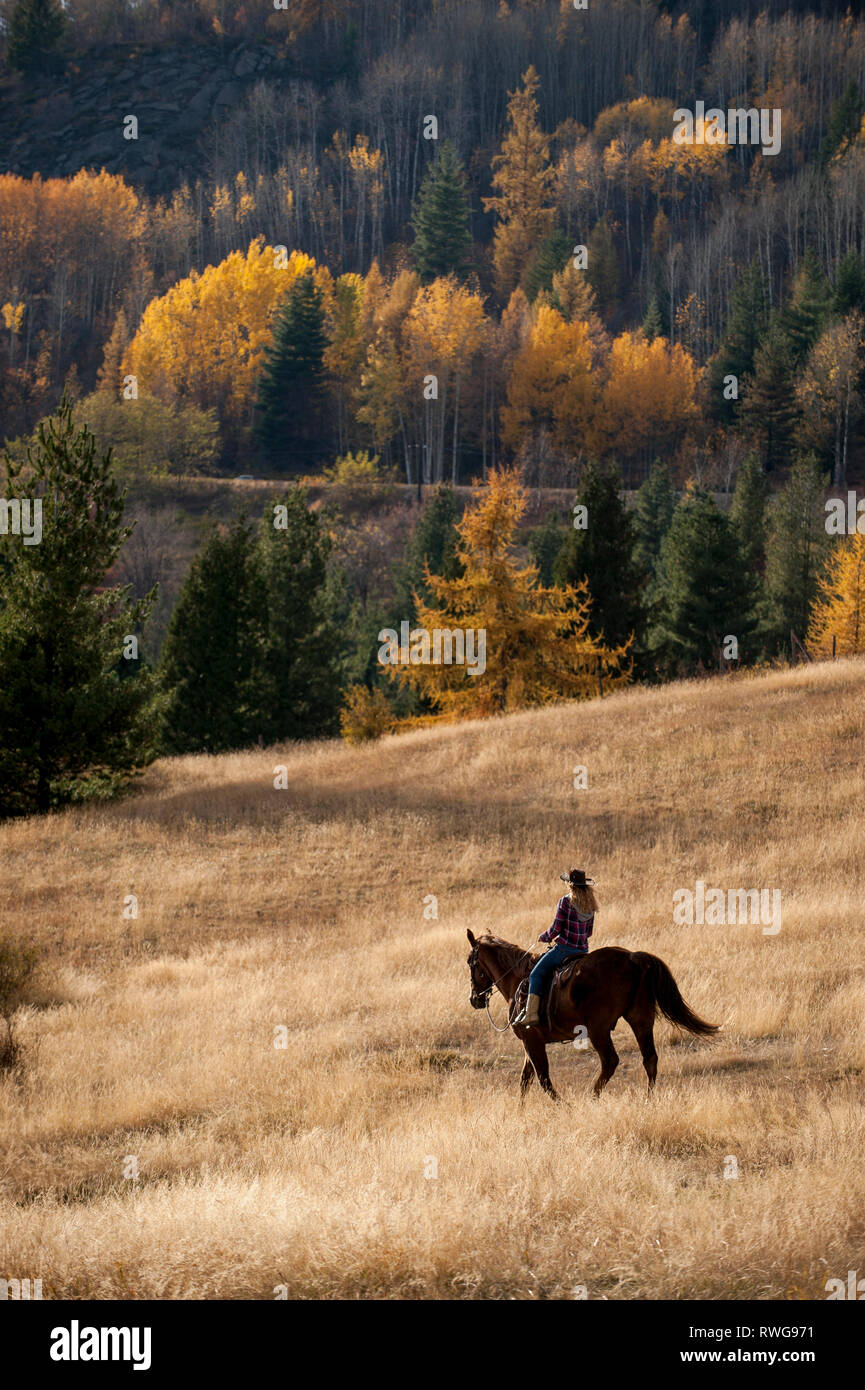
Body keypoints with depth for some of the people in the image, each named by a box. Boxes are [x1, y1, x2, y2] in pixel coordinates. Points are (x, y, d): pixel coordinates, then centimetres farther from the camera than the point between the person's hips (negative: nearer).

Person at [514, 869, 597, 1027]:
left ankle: (531, 1014, -14)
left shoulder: (565, 902, -12)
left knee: (536, 974, -1)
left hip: (565, 948, -7)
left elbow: (556, 929, -12)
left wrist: (544, 936, 7)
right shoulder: (590, 905, 8)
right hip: (583, 949, 7)